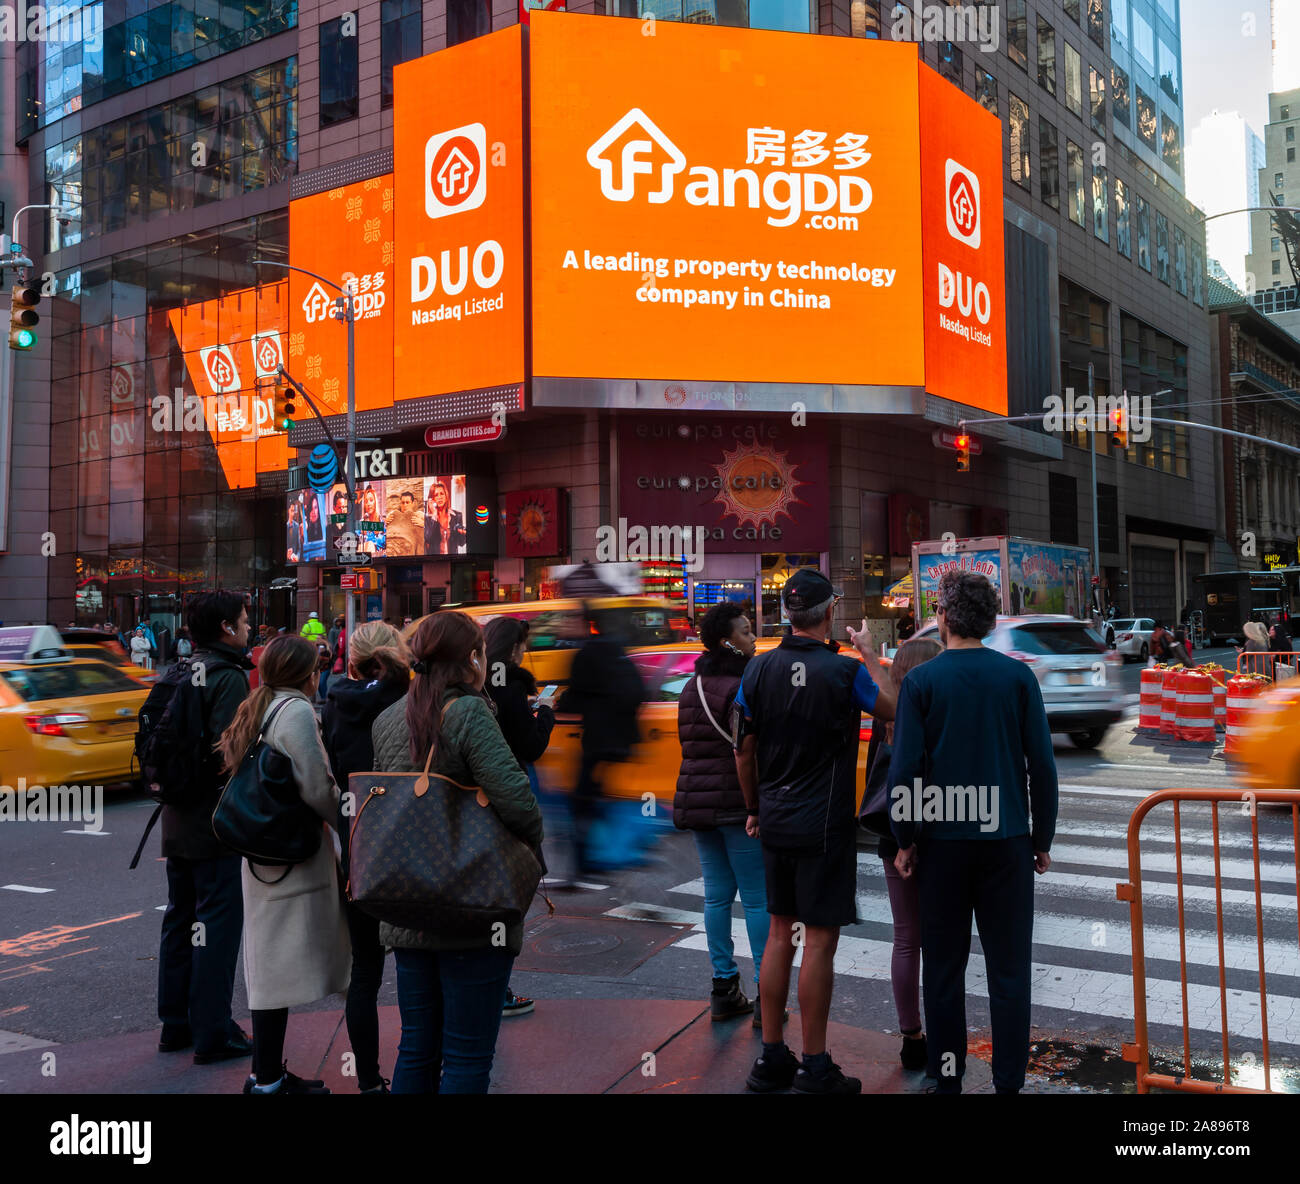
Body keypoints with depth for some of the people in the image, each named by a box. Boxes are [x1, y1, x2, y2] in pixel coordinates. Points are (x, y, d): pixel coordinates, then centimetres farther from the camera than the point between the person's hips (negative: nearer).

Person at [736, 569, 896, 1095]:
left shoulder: (759, 669, 0)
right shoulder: (844, 671, -14)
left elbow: (744, 752, 6)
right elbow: (893, 708, 4)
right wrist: (869, 654, 14)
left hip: (775, 822, 5)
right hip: (825, 825, -5)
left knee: (779, 934, 14)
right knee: (819, 940, 2)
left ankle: (771, 1058, 21)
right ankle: (815, 1068, 9)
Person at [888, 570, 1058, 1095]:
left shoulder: (921, 680, -5)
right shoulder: (1017, 676, -1)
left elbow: (905, 768, -6)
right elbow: (1042, 764, 0)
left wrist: (905, 840, 4)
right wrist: (1042, 839, 9)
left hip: (942, 840, 0)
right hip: (1007, 838, 1)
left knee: (943, 966, 11)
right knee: (1008, 967, 8)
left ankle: (947, 1076, 20)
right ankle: (1009, 1079, 11)